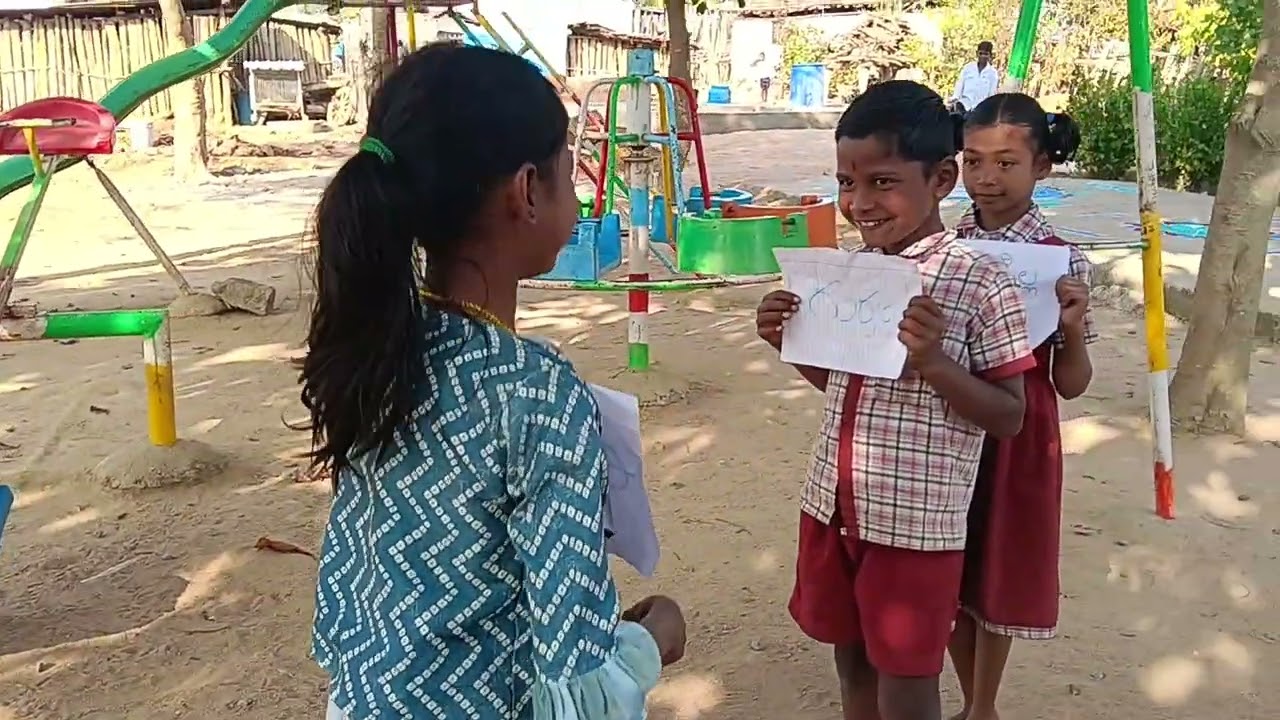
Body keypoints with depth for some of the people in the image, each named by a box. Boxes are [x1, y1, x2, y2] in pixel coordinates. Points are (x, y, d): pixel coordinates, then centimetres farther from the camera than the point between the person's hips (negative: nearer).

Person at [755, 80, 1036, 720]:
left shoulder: (981, 284, -15)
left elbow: (1007, 417, -11)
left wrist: (933, 361, -27)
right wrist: (790, 342, -4)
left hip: (915, 522, -6)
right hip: (831, 505, 6)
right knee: (852, 660, 21)